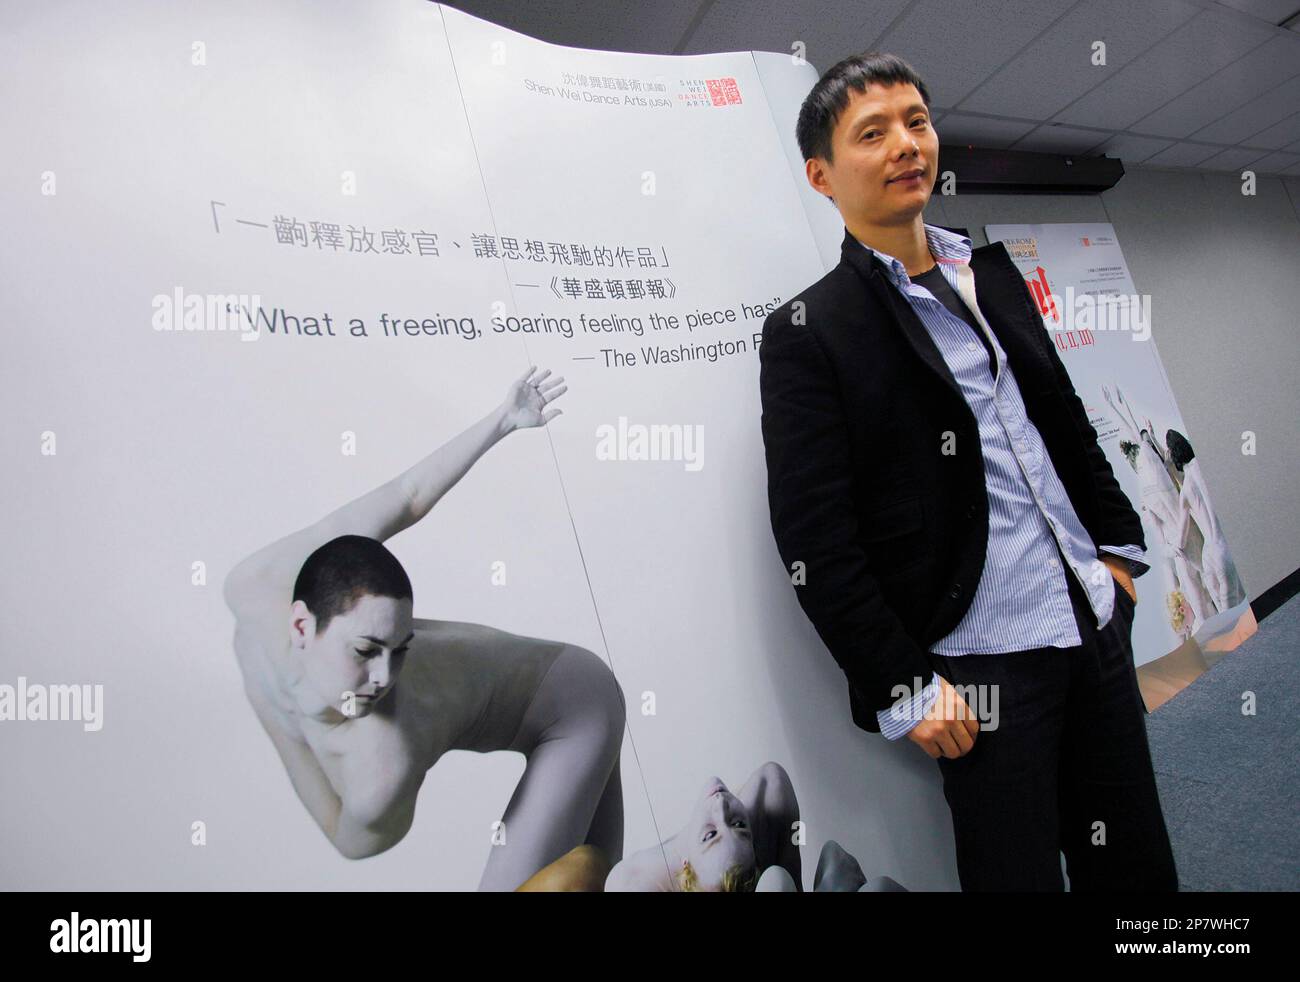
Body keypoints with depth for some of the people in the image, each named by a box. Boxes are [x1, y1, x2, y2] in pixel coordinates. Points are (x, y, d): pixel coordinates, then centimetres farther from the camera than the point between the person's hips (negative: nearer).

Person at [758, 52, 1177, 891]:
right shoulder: (808, 331, -11)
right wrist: (905, 686, -14)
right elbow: (813, 540, -15)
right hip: (981, 665, -7)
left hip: (1097, 625, 7)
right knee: (1022, 874, 7)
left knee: (1137, 865, 18)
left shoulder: (995, 275, 11)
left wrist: (1119, 544, 16)